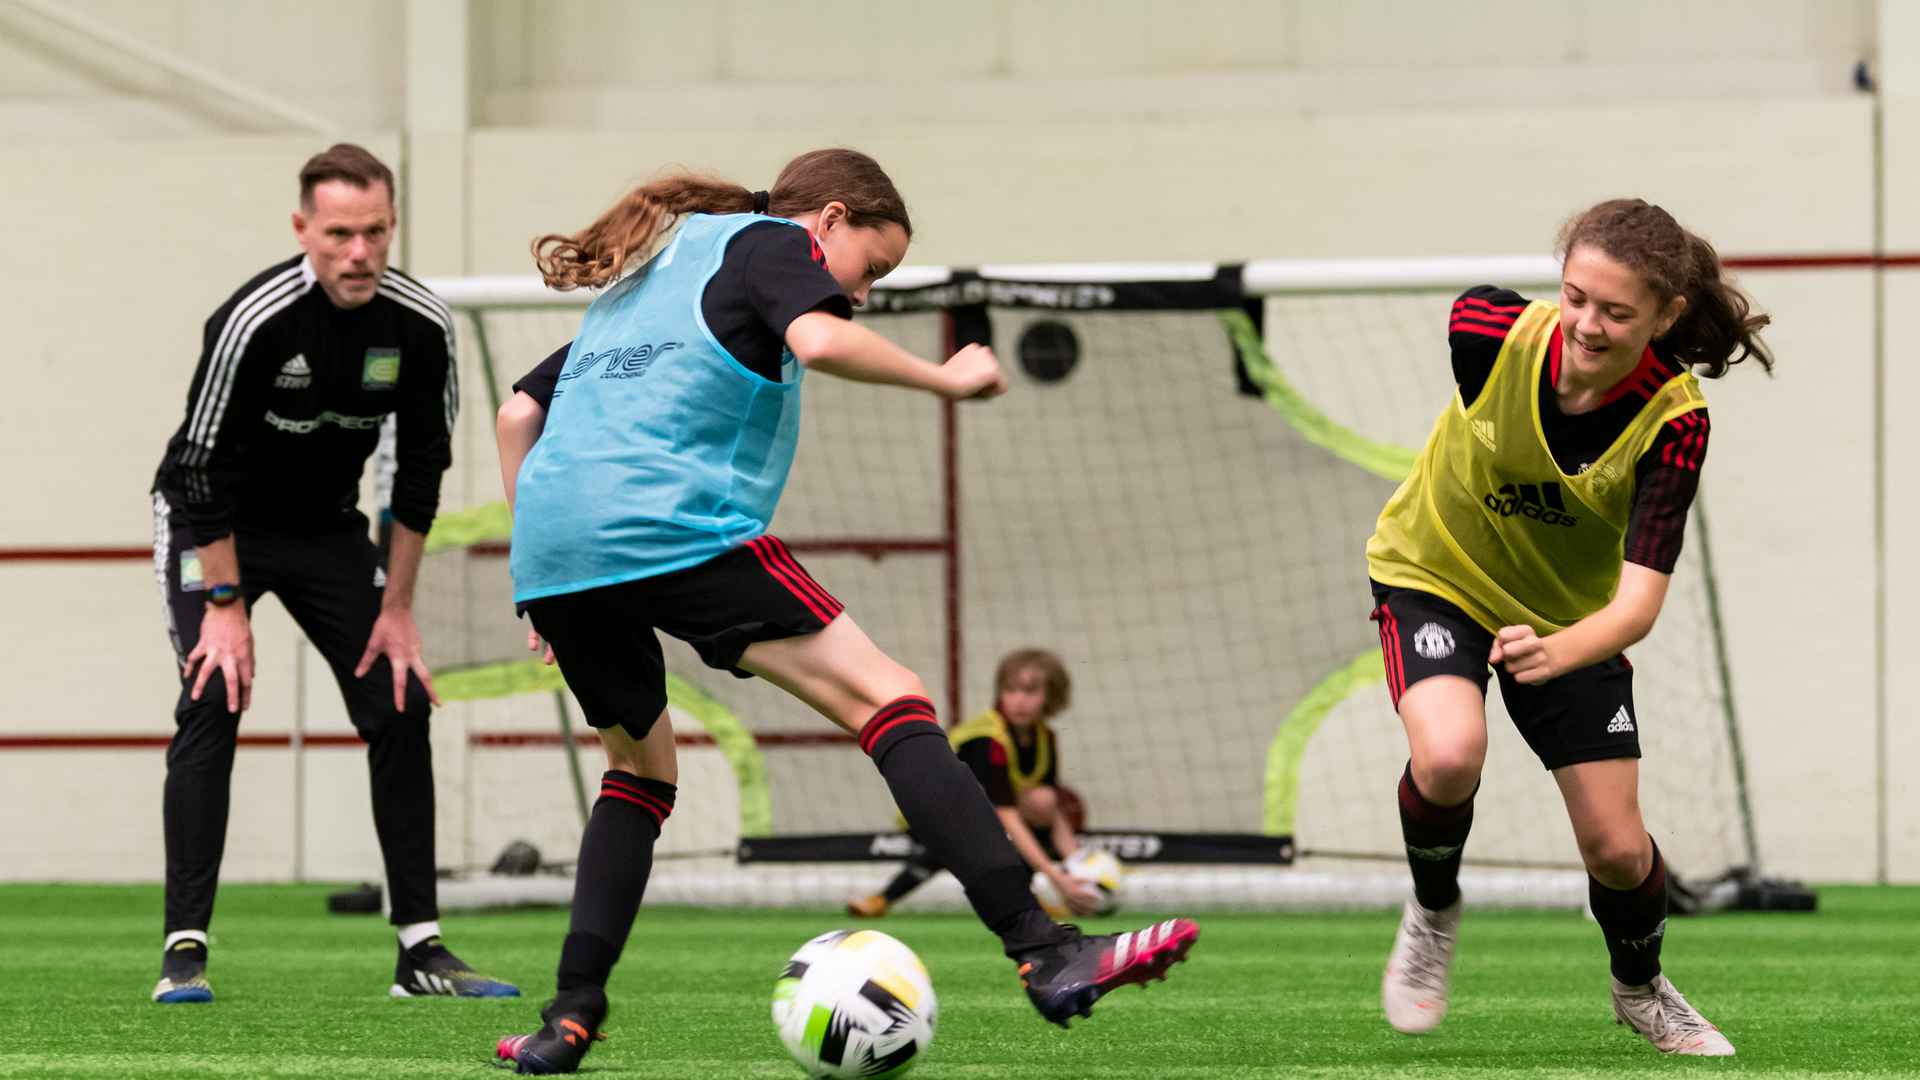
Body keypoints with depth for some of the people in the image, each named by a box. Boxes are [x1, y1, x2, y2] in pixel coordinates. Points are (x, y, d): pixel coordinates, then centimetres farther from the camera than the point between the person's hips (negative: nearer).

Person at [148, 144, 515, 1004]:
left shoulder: (421, 326, -15)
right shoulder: (255, 319, -29)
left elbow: (420, 471, -4)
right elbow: (205, 467, -23)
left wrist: (397, 606, -4)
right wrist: (225, 605, -23)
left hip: (328, 528, 5)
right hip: (210, 523, -5)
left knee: (400, 705, -5)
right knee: (213, 699, -21)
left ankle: (421, 950, 1)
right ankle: (184, 950, -20)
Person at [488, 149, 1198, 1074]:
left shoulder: (646, 272, 34)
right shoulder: (773, 242, 12)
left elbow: (520, 412, 30)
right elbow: (820, 340, -11)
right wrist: (945, 377, 2)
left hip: (552, 554, 8)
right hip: (673, 529, -8)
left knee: (639, 761, 28)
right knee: (887, 699, -9)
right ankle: (1045, 953, -21)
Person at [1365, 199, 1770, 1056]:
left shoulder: (1674, 421, -30)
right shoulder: (1492, 331, -29)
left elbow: (1639, 601, -36)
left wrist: (1558, 654, -56)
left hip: (1570, 616, 1)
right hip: (1436, 571, -1)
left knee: (1616, 846, 0)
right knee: (1450, 755, -31)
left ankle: (1641, 989, 35)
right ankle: (1433, 910, 2)